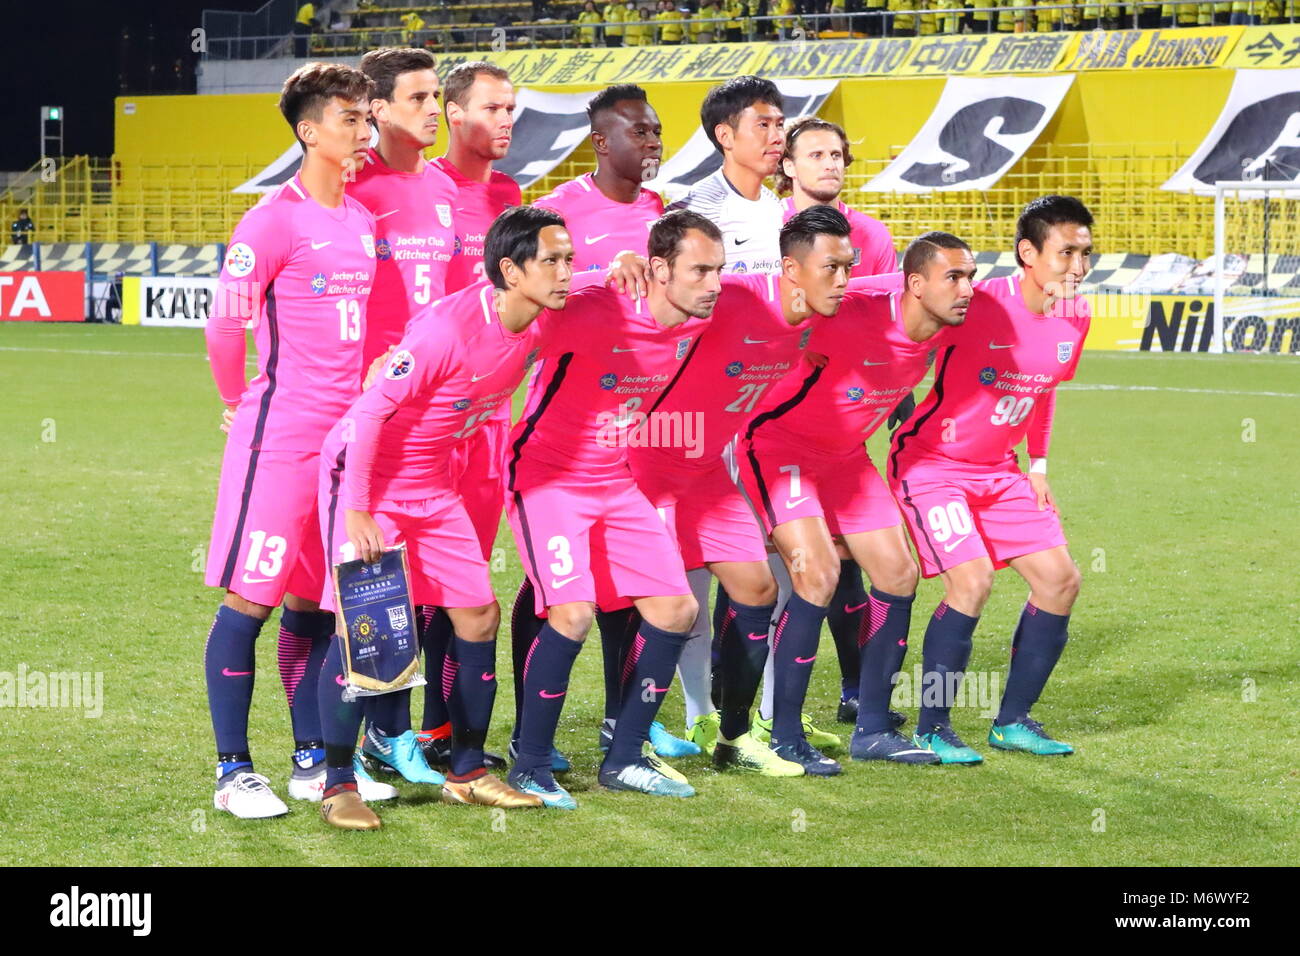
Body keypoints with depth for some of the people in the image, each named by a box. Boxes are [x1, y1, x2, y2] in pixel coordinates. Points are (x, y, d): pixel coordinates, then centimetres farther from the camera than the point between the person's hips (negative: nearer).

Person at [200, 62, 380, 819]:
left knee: (317, 602, 12)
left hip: (348, 436, 7)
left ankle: (314, 761, 19)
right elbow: (224, 327, -7)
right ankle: (234, 772, 4)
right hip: (280, 437, -7)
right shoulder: (276, 219, -11)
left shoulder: (364, 218, 11)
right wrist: (245, 404, 6)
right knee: (251, 600, -2)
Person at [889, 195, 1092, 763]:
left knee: (1060, 579, 1)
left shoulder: (1074, 316, -1)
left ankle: (1013, 721, 16)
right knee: (972, 580, -22)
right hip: (930, 463, -8)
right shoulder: (978, 307, -25)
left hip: (998, 470, 8)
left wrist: (1039, 465, 14)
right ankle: (931, 730, -8)